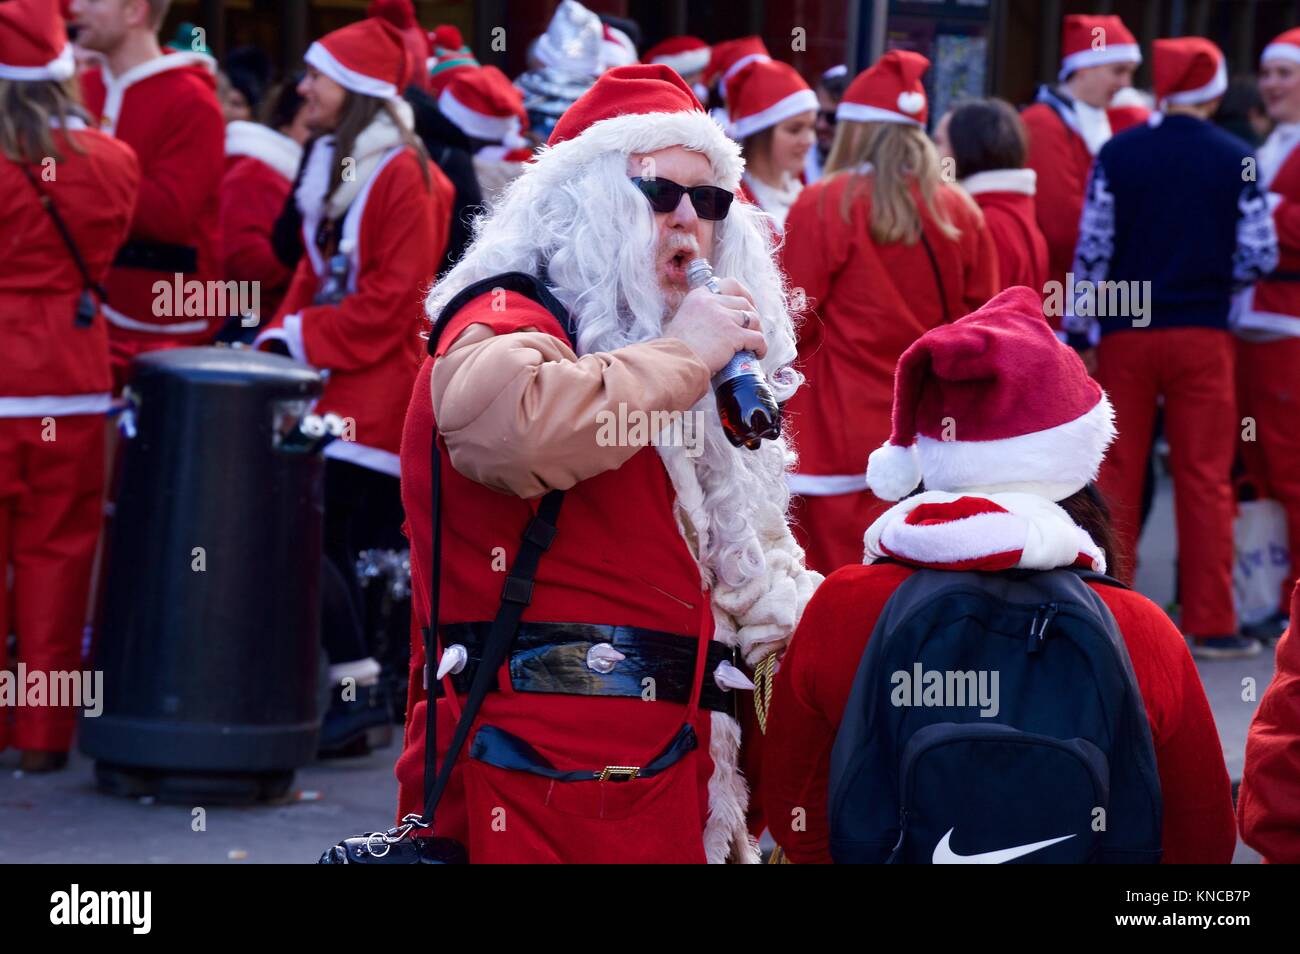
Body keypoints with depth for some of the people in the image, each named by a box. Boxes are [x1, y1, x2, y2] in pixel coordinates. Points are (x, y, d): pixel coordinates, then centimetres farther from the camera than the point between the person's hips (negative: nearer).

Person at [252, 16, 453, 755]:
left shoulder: (403, 174, -13)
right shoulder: (334, 164, 15)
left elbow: (393, 297, -17)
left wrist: (309, 338, -14)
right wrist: (287, 334, 5)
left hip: (372, 385, -9)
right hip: (332, 375, 9)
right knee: (331, 540, 7)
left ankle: (359, 687, -7)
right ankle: (355, 693, 13)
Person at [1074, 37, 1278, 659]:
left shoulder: (1116, 153, -3)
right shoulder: (1237, 160, -5)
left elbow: (1092, 250, -4)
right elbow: (1259, 257, -5)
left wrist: (1080, 329, 4)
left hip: (1124, 333, 1)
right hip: (1203, 334, -1)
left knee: (1116, 475, 9)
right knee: (1205, 479, 4)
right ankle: (1210, 624, 4)